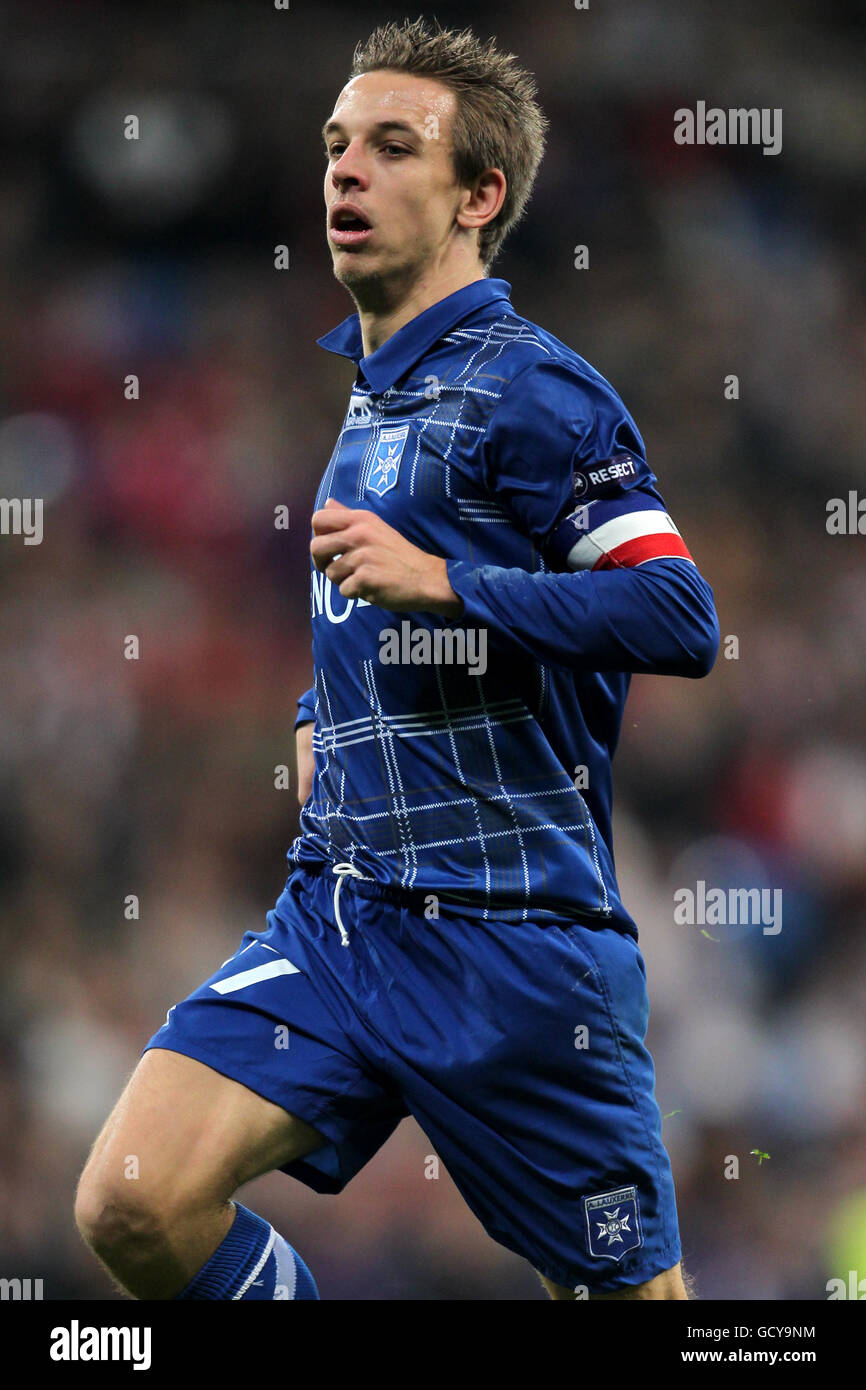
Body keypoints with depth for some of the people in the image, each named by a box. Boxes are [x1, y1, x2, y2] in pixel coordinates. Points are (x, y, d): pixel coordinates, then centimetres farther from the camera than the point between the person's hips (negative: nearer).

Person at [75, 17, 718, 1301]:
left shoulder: (528, 388, -8)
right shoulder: (374, 398, 19)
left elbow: (681, 617, -20)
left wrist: (441, 581, -25)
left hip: (513, 934, -7)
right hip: (339, 912, 7)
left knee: (625, 1292, 3)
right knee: (134, 1205, -14)